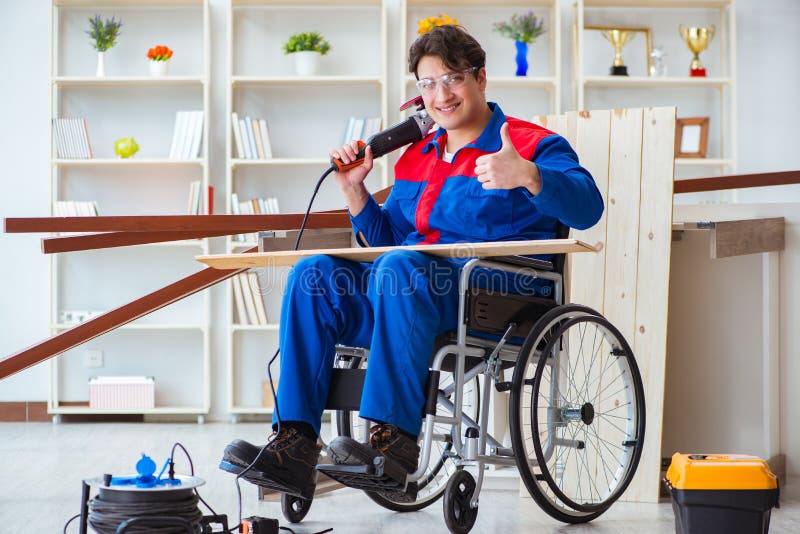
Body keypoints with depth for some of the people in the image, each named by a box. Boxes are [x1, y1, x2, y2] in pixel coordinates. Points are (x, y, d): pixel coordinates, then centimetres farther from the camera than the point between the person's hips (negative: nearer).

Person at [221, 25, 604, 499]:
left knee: (402, 267, -36)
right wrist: (355, 189, 14)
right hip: (409, 287, 7)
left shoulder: (532, 144, 5)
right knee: (313, 275, -16)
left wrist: (527, 177, -32)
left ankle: (396, 437, -36)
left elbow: (587, 207, -13)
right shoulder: (415, 156, 24)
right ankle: (295, 445, -26)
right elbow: (385, 241, 31)